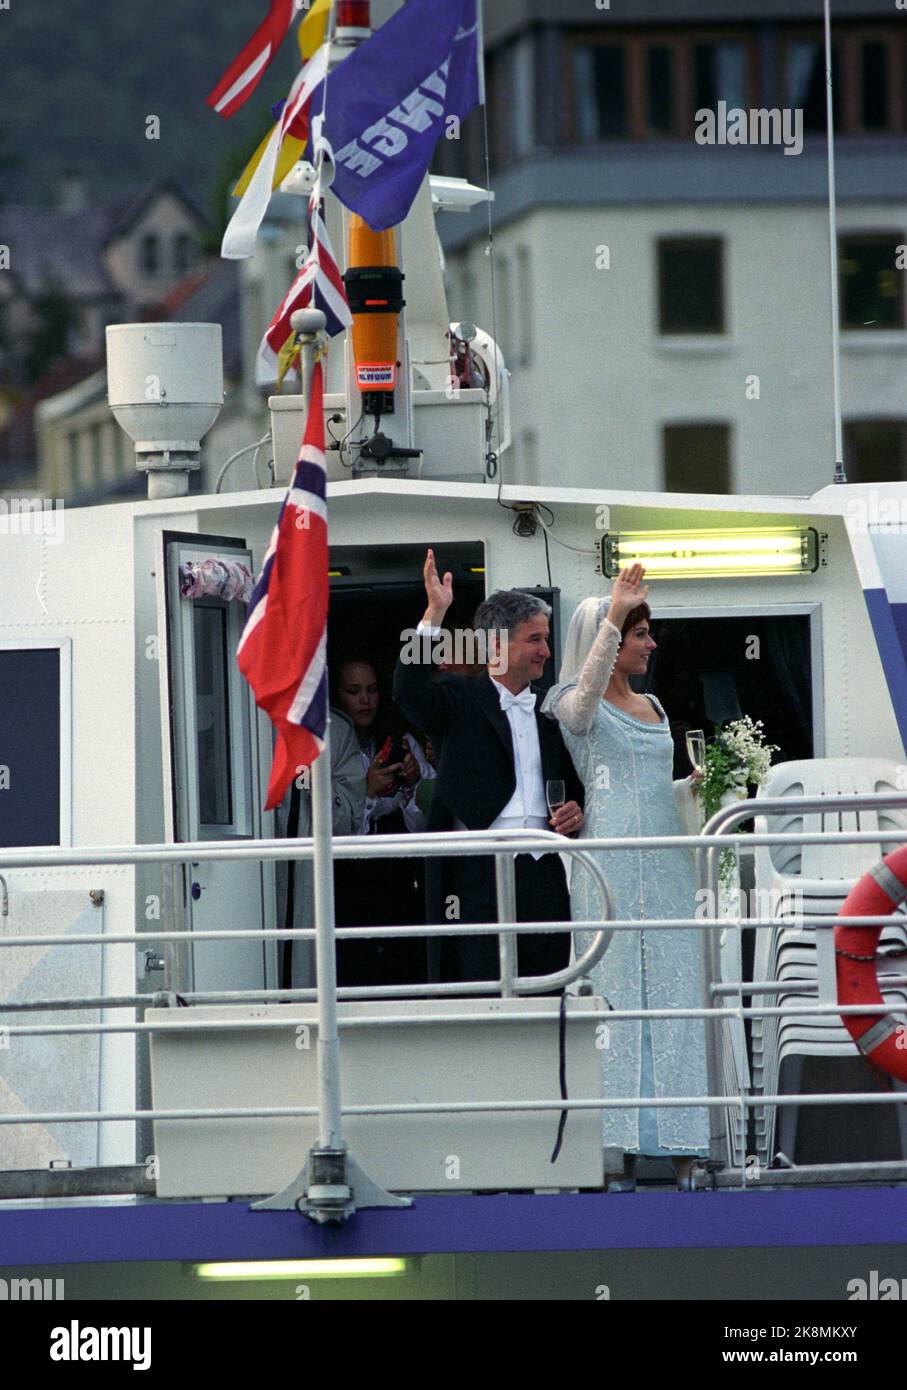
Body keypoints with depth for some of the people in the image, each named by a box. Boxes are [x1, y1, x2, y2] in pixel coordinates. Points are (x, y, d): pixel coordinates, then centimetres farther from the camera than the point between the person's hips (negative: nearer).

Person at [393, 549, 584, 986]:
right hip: (481, 875, -5)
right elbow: (408, 691, -19)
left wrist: (576, 811, 3)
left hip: (544, 873, 5)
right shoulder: (460, 702, 1)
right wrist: (435, 613, -22)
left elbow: (573, 785, 27)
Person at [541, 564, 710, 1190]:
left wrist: (697, 785, 10)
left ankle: (681, 1144, 3)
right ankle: (619, 1152, -7)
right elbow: (588, 688, -27)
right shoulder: (575, 704, -1)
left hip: (666, 864, 6)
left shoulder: (652, 707, 19)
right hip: (611, 867, -6)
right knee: (615, 992, -7)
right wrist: (614, 615, -36)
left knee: (675, 991, 2)